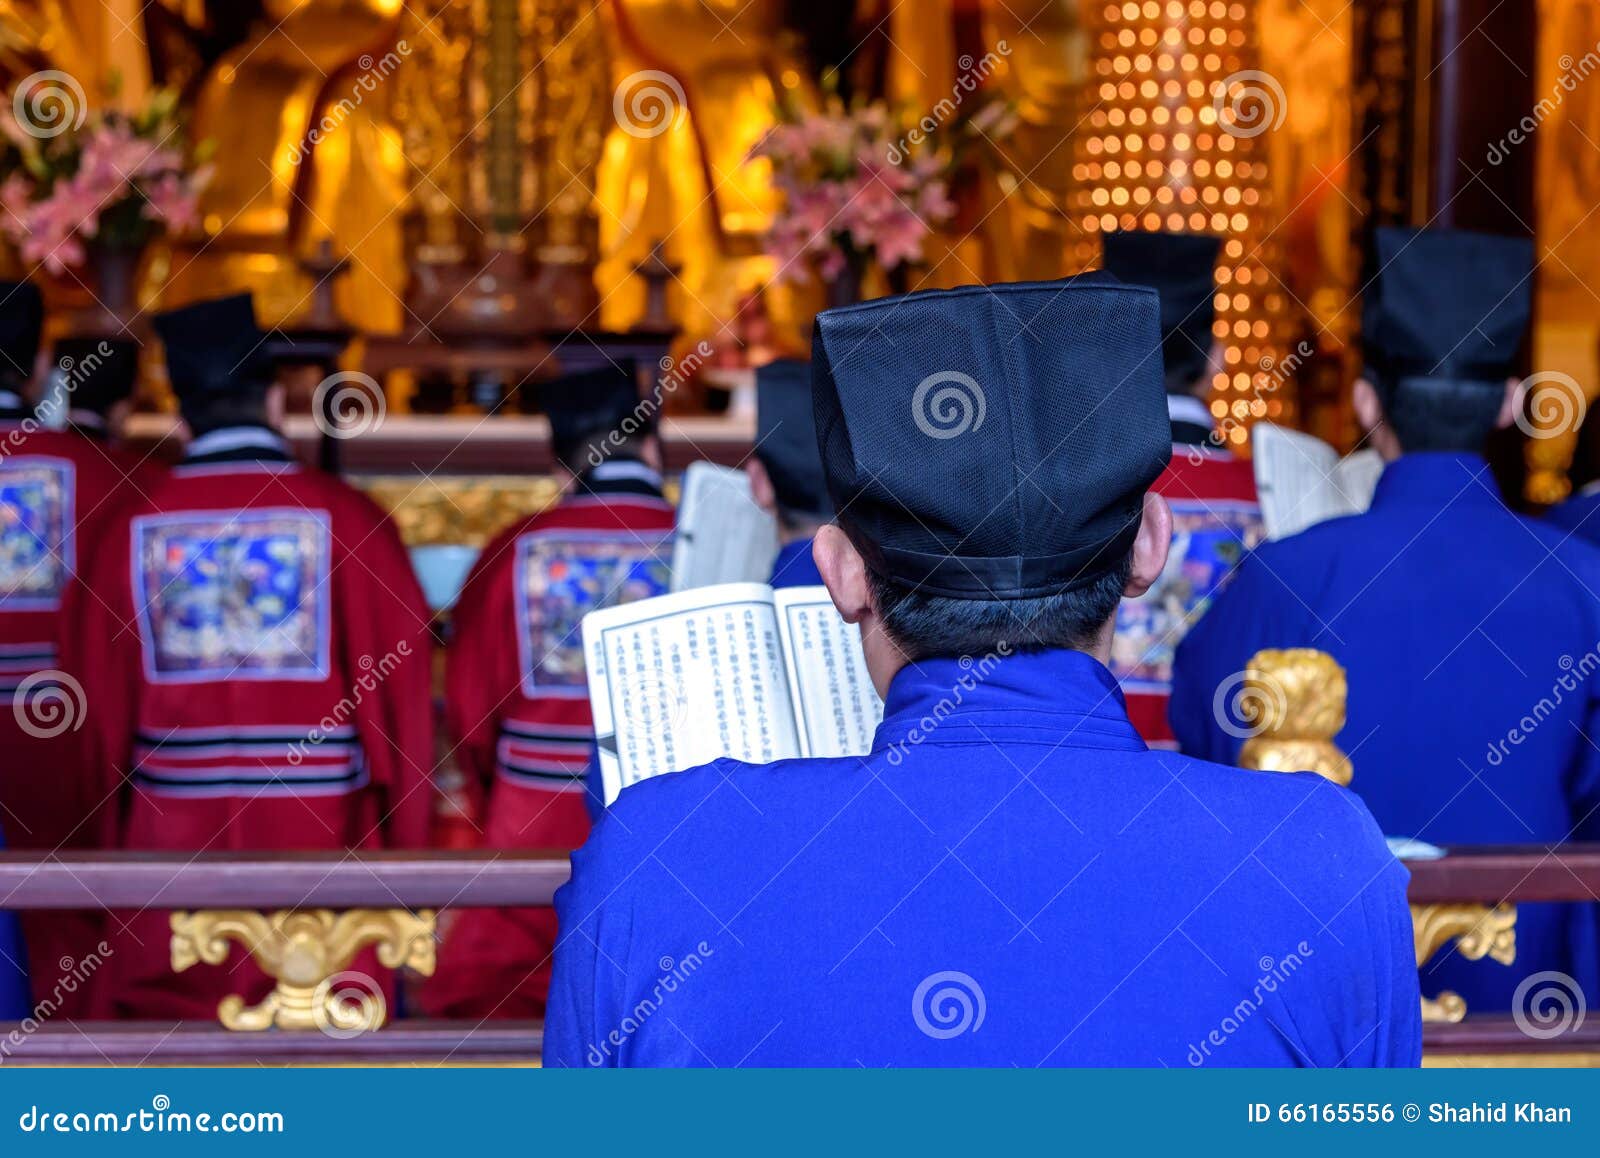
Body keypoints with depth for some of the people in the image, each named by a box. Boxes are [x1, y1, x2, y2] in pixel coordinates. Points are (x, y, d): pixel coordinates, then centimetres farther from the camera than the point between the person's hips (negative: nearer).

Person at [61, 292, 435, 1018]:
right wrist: (403, 842, 7)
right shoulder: (344, 518, -5)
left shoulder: (133, 526, 0)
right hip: (320, 817, -2)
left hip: (172, 826, 2)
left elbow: (101, 698, 7)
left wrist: (117, 832, 19)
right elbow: (400, 679, -3)